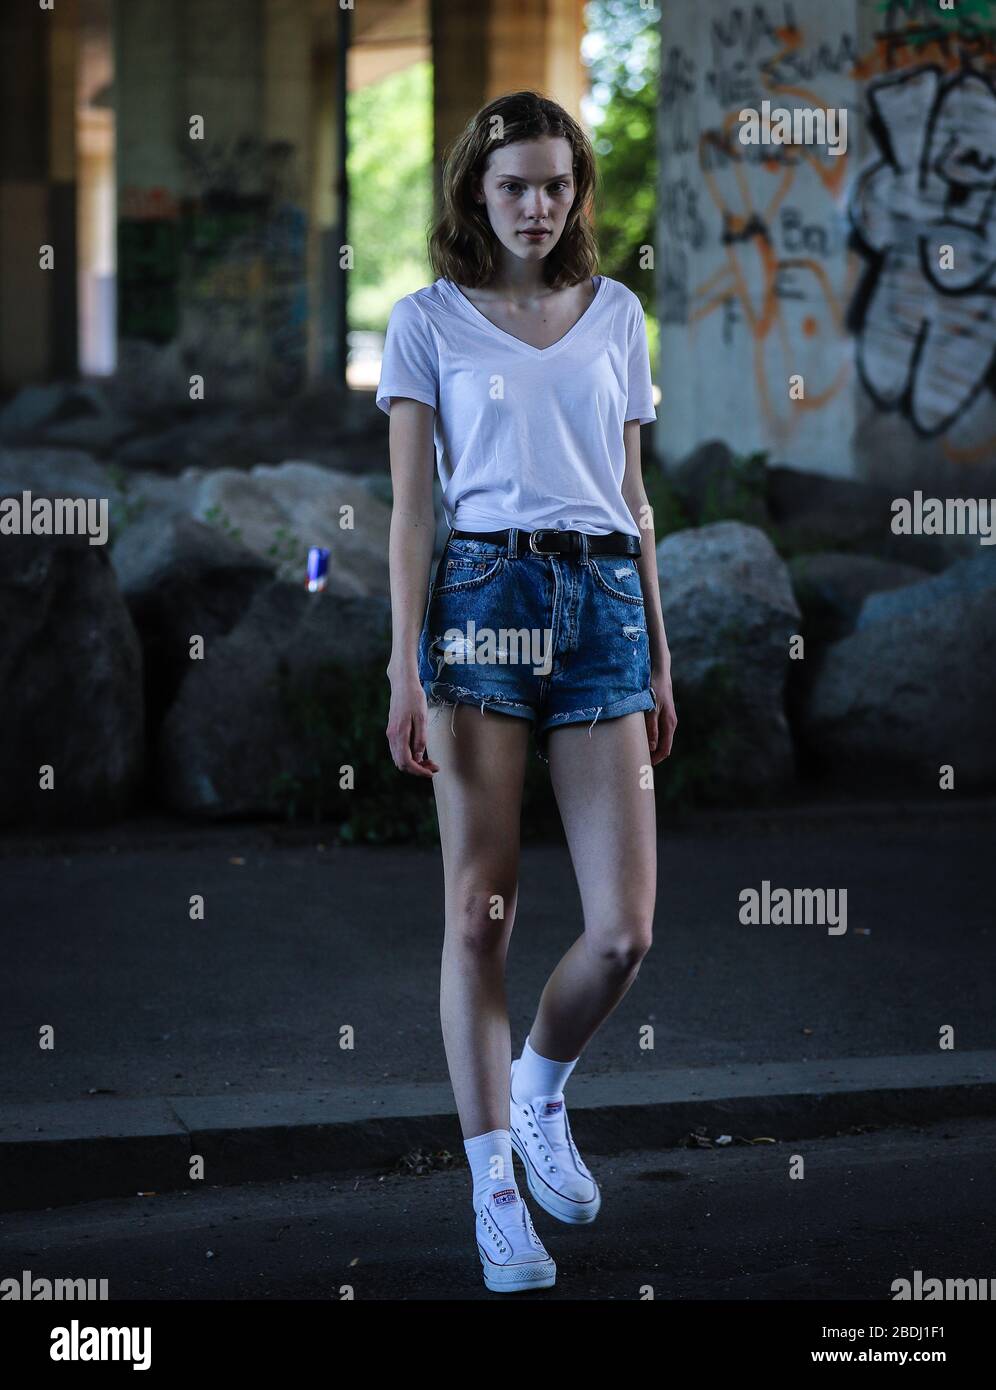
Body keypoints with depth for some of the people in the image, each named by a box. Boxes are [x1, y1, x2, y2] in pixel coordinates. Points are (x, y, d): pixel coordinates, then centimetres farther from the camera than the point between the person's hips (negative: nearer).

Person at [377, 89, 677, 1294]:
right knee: (481, 913, -1)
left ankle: (539, 1098, 27)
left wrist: (659, 656, 15)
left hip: (607, 603, 3)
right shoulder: (428, 320, 6)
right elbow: (410, 507, 1)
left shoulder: (618, 315, 15)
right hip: (484, 595, -3)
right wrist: (407, 669, -7)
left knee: (625, 931, -3)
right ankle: (495, 1192, 8)